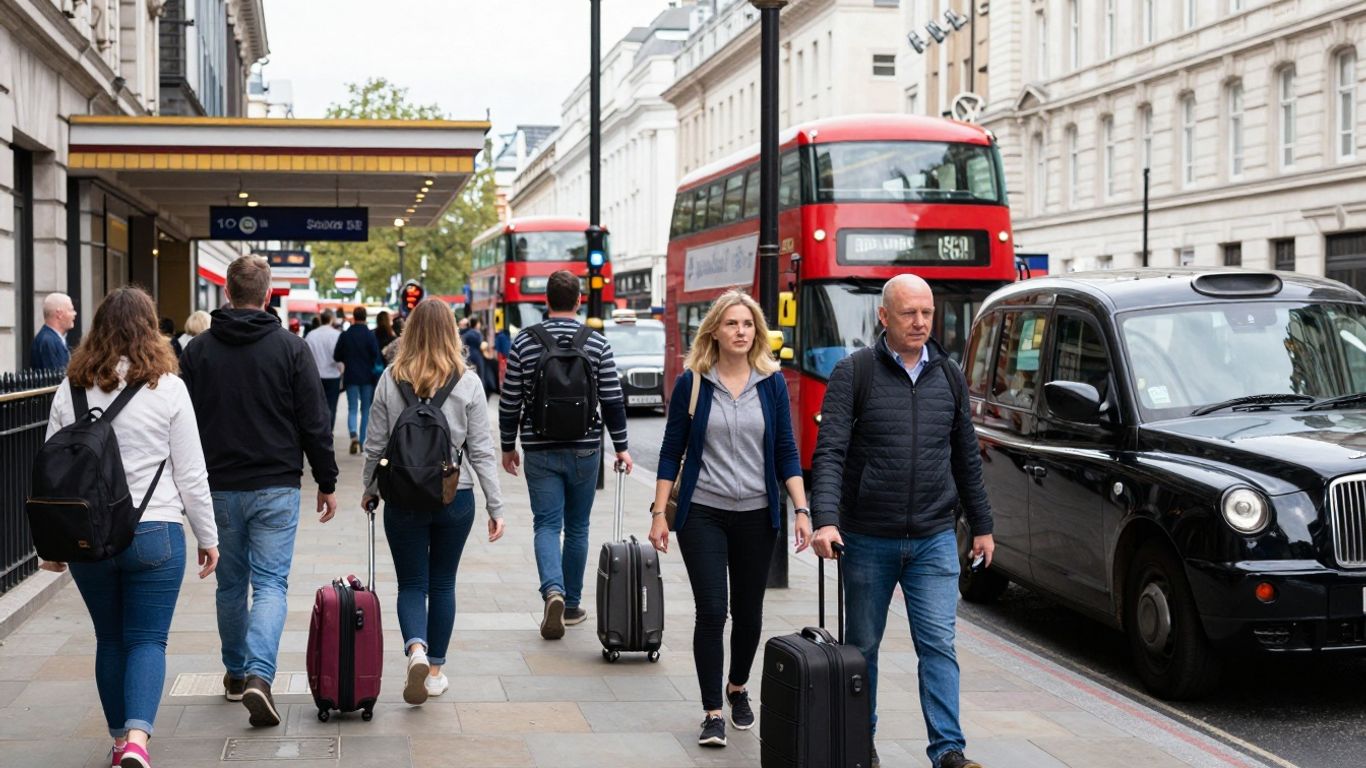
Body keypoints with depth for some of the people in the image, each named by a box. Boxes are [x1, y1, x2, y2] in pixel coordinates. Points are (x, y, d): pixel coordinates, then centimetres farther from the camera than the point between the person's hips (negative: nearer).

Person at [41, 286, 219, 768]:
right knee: (148, 639, 2)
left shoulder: (70, 390, 3)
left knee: (110, 639, 17)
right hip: (155, 533, -3)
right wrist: (208, 537, 6)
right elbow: (191, 474, -3)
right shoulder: (167, 388, -5)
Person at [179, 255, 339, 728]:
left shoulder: (199, 350, 0)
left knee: (230, 583, 17)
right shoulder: (290, 348, -6)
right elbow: (314, 423, -5)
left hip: (218, 488, 2)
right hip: (276, 487, -2)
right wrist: (327, 482, 4)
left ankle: (236, 672, 29)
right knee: (270, 583, -1)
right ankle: (258, 675, -19)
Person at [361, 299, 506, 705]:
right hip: (455, 497, 0)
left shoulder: (390, 379, -4)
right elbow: (481, 450, -5)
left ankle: (416, 649, -18)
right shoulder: (468, 382, -6)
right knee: (442, 583, 13)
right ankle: (435, 671, 19)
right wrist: (496, 506, -1)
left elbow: (375, 444, 2)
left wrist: (370, 489, 18)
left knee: (412, 583, 8)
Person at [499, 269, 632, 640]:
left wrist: (508, 446, 11)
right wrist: (621, 447, 6)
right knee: (577, 526, 12)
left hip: (540, 450, 0)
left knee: (547, 524, 2)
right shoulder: (596, 342, -4)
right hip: (584, 449, 0)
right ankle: (571, 604, 20)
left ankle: (553, 590, -22)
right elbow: (613, 401, -4)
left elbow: (509, 401, 0)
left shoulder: (524, 341, -3)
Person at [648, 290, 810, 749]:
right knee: (711, 612, -8)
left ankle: (738, 690, 35)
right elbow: (672, 452, 2)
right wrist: (659, 512, -3)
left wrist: (802, 510, -5)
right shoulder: (692, 383, -2)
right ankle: (712, 713, 1)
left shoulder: (772, 382, 2)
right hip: (702, 513, -2)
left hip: (756, 514, 2)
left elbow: (786, 452, 4)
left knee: (748, 612, 11)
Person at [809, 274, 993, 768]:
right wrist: (826, 520, -26)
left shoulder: (949, 376, 8)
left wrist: (981, 525, 15)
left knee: (938, 644, -5)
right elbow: (829, 453, -13)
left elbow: (966, 458, 15)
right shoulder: (853, 374, -5)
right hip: (868, 540, -2)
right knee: (862, 645, 10)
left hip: (934, 539, 2)